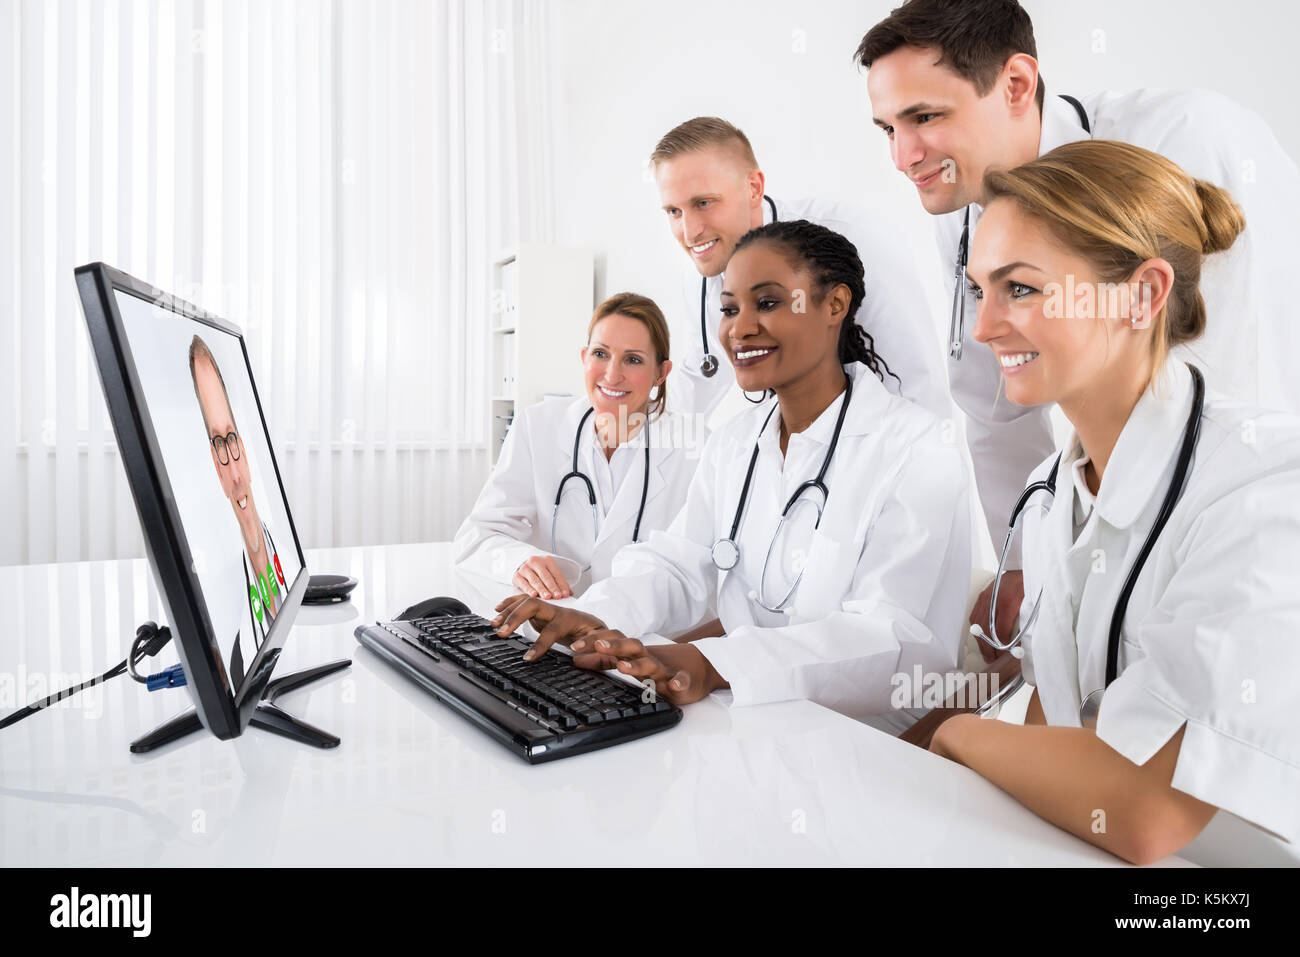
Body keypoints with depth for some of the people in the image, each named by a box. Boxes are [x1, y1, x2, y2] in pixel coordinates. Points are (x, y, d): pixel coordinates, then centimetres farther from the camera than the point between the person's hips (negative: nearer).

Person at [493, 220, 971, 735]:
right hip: (748, 716, 6)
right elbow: (679, 562, 4)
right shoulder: (732, 442, 9)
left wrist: (713, 665, -36)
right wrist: (595, 616, -18)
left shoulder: (917, 451, -13)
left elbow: (893, 634, -22)